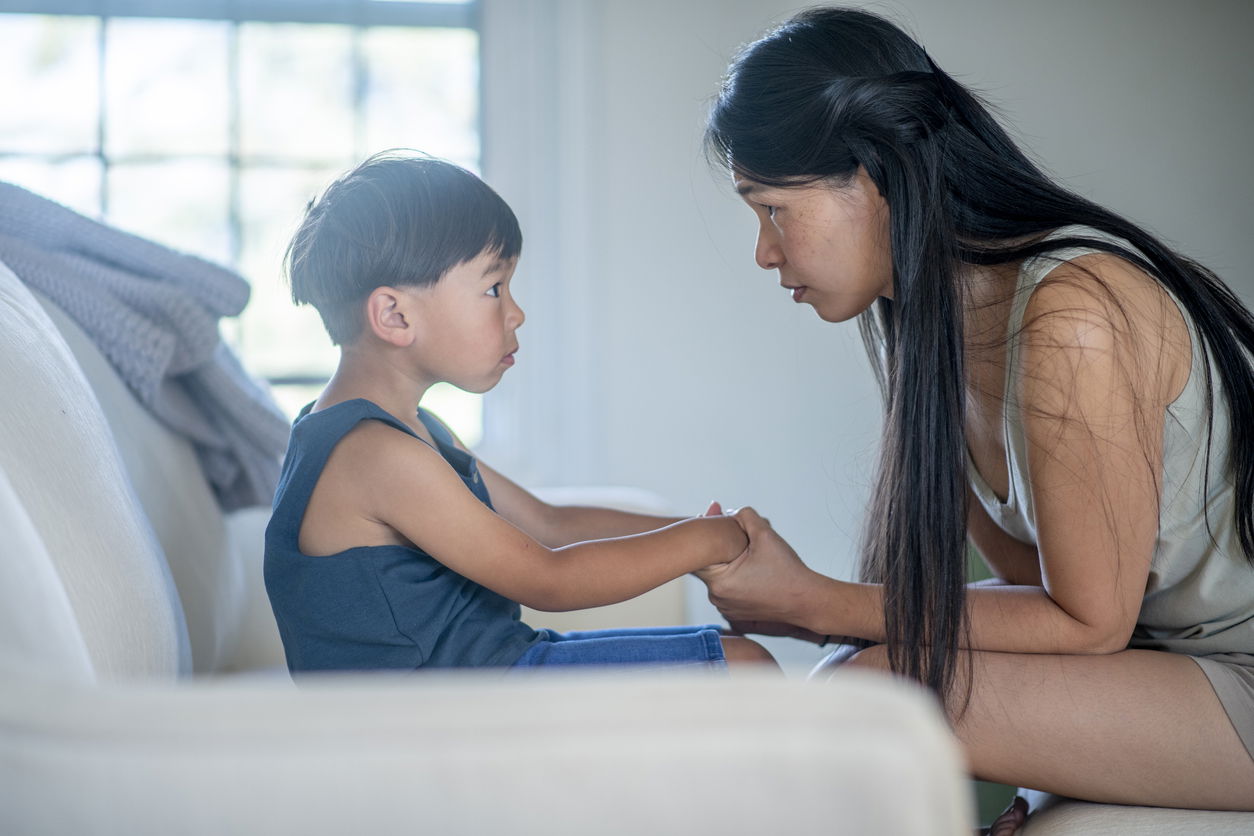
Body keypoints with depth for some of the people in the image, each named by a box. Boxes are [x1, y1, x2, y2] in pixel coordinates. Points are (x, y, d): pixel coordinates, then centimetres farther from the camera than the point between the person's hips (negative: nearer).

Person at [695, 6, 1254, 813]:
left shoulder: (1072, 318, -26)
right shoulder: (919, 314, 1)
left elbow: (1087, 625, -19)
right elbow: (1027, 571, 3)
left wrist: (811, 603, -18)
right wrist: (812, 604, -9)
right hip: (1152, 648, 8)